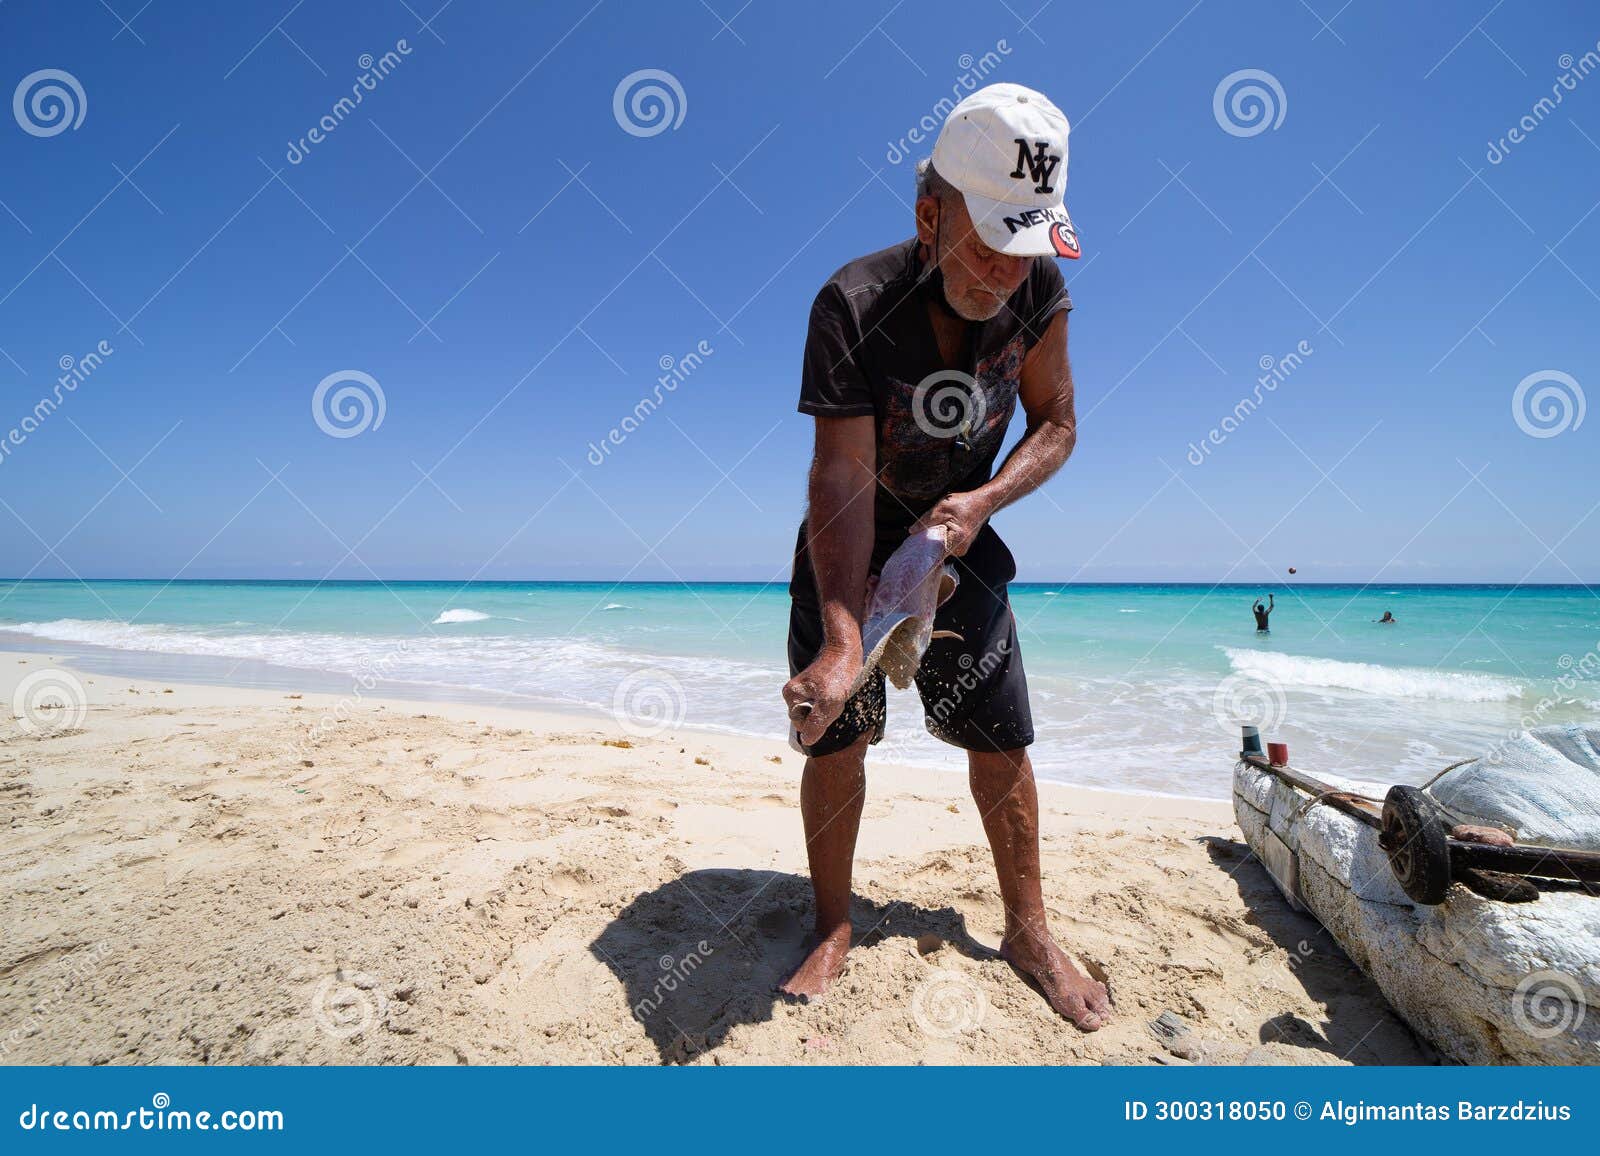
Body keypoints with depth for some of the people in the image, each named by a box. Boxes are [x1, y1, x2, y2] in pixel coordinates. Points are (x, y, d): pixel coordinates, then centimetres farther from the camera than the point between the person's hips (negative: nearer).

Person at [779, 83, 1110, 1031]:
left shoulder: (1040, 290, -13)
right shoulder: (854, 304, -26)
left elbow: (1057, 425, -3)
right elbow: (844, 476, -32)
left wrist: (984, 500, -22)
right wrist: (841, 640, -40)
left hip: (958, 536, 3)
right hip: (848, 546, -3)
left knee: (1003, 741, 3)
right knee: (835, 736, -3)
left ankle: (1029, 931, 23)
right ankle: (834, 930, 19)